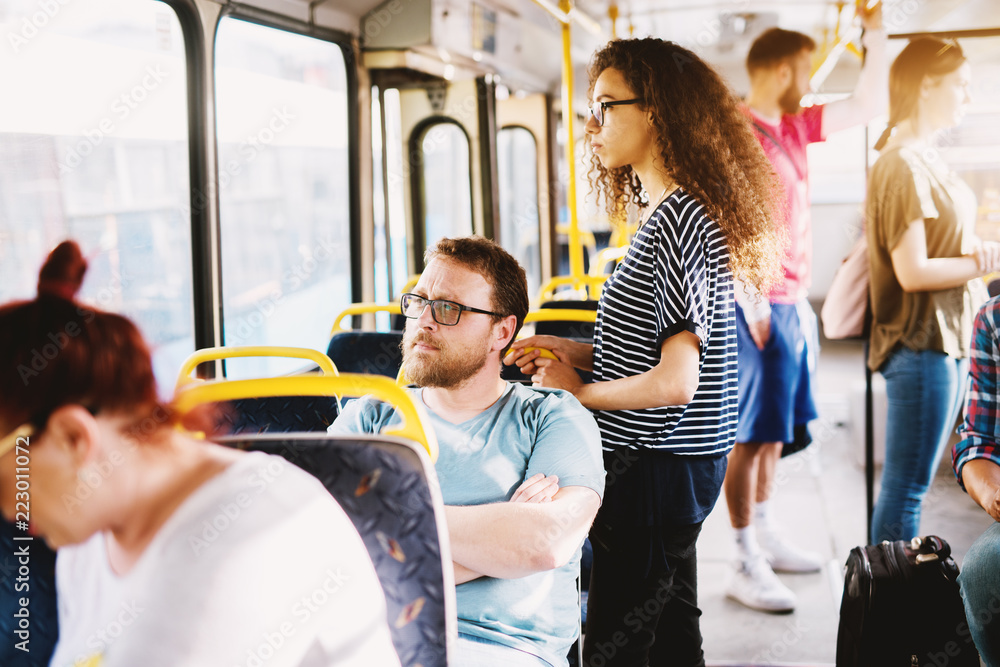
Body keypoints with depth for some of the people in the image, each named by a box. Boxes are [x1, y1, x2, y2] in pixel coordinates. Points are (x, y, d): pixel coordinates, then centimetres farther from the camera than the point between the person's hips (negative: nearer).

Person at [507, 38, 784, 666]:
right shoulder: (680, 213, 11)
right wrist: (579, 351, 8)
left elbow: (674, 382, -25)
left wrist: (577, 390, -11)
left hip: (657, 469, -10)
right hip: (682, 459, 10)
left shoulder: (677, 220, -20)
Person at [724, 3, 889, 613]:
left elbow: (869, 105, 22)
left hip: (794, 305, 9)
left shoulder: (793, 128, 13)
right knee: (753, 436, -5)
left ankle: (766, 535, 27)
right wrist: (751, 303, -21)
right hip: (764, 310, -9)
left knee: (776, 431, 15)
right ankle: (746, 566, 2)